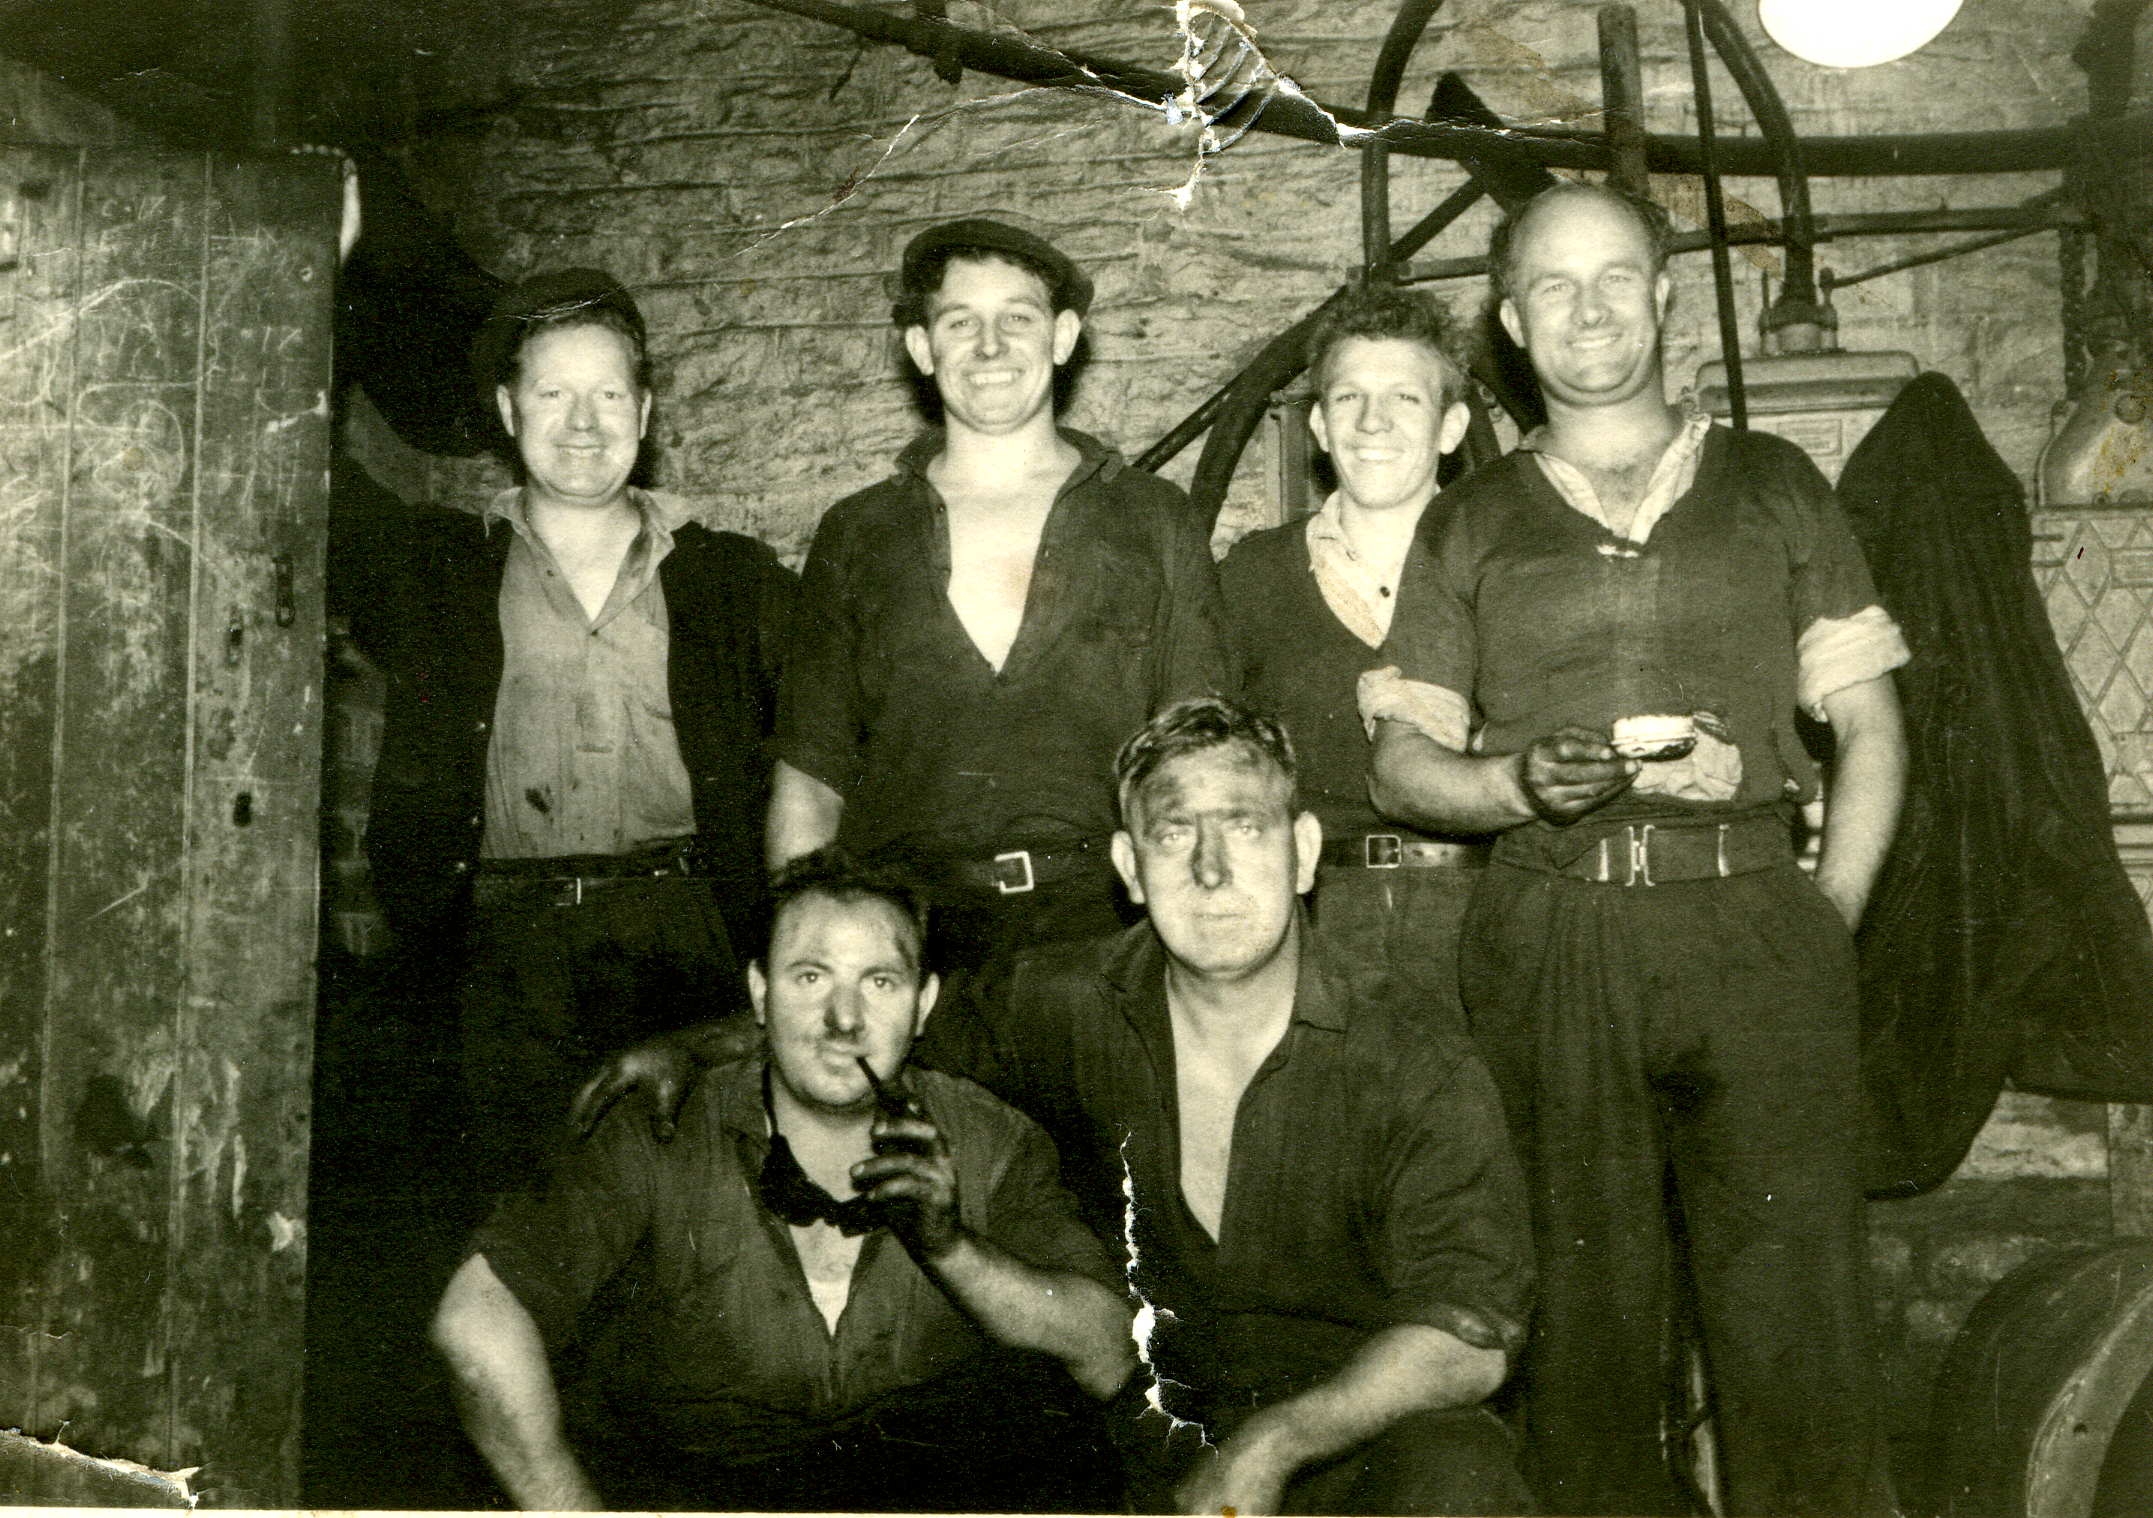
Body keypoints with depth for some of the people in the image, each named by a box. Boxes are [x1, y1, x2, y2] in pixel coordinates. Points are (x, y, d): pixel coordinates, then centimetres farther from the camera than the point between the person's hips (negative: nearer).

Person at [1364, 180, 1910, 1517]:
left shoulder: (1775, 487, 16)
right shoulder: (1476, 525, 16)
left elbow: (1869, 726, 13)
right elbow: (1403, 761, 12)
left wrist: (1831, 918, 1)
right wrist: (1518, 782, -8)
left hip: (1753, 926, 0)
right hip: (1551, 943, 0)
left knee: (1793, 1300, -5)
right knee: (1584, 1308, 1)